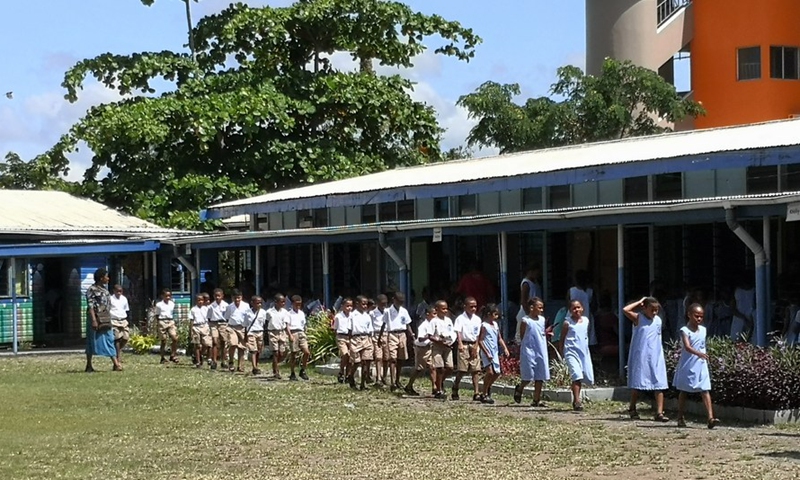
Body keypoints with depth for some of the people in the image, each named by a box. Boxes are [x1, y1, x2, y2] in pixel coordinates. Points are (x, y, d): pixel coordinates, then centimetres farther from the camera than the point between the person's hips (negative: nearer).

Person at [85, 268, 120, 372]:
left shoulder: (105, 289, 15)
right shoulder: (92, 289, -10)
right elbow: (90, 306, -17)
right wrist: (94, 320, -23)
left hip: (105, 320, 8)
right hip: (96, 319, -8)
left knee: (110, 340, 1)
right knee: (93, 341, 0)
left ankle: (116, 364, -4)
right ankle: (89, 366, 7)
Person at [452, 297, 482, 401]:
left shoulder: (477, 319, 9)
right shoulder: (460, 318, -3)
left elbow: (478, 335, 8)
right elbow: (458, 332, -14)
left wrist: (476, 347, -1)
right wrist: (460, 344, -28)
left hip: (474, 345, 4)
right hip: (464, 344, -4)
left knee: (475, 370, 0)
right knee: (461, 370, -4)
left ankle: (476, 393, 0)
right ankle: (454, 392, 11)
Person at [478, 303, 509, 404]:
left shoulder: (496, 324, 13)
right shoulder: (484, 326, -9)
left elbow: (499, 338, 20)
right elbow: (480, 341, -11)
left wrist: (505, 348, 7)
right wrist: (486, 353, -16)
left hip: (495, 353, 7)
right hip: (487, 352, -7)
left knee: (497, 373, 5)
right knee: (490, 372, -15)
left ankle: (488, 387, 30)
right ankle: (484, 395, -4)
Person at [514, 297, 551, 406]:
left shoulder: (542, 320, 9)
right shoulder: (525, 320, -6)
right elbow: (522, 337, -3)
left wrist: (546, 333, -3)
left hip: (541, 351, 5)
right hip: (529, 351, -5)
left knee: (540, 377, 4)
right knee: (528, 377, -1)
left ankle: (536, 400, 10)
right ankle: (519, 389, 30)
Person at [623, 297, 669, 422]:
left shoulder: (658, 320, 7)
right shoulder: (638, 319, -6)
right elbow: (625, 310, -21)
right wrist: (639, 302, -11)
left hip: (656, 358, 4)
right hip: (640, 356, -4)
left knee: (659, 386, -5)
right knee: (637, 384, 8)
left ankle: (659, 413, -6)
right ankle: (632, 409, 25)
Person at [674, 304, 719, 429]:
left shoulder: (703, 330, 7)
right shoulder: (685, 330, -11)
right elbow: (687, 347, -26)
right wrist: (698, 353, -42)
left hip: (701, 366, 4)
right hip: (687, 366, -4)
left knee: (705, 391, -7)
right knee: (683, 391, 11)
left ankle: (711, 418, -16)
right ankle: (680, 418, 21)